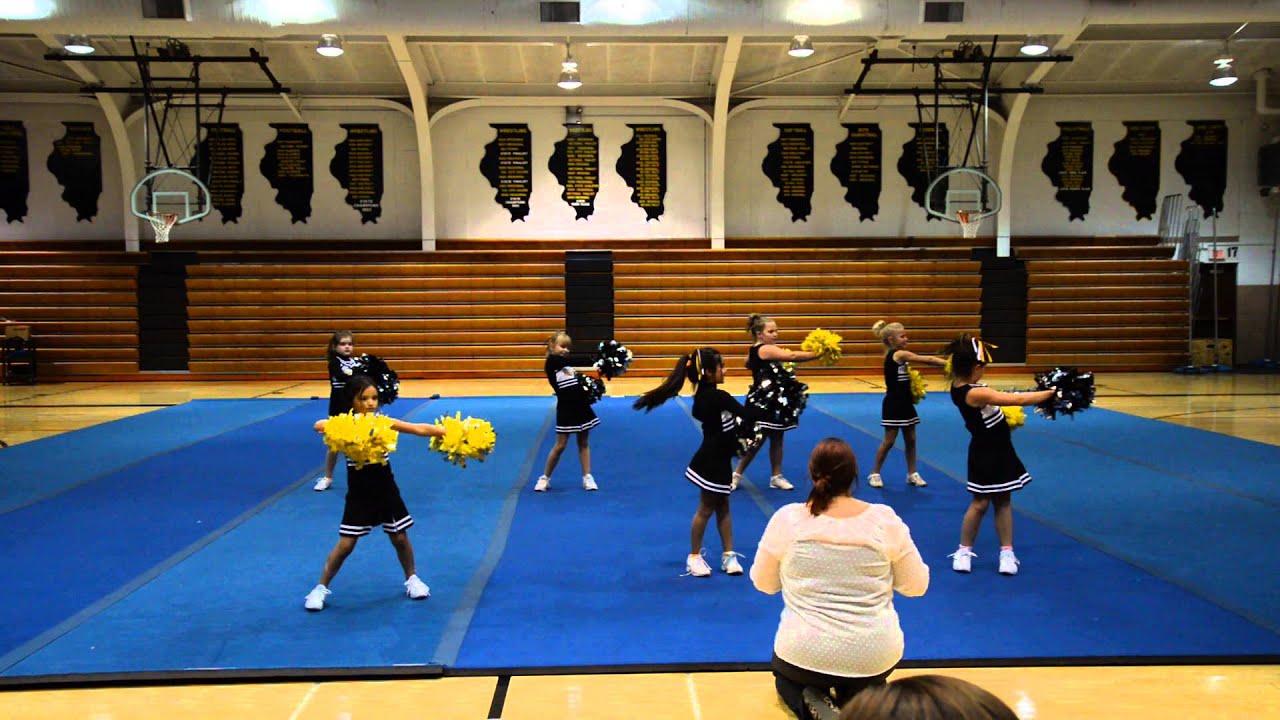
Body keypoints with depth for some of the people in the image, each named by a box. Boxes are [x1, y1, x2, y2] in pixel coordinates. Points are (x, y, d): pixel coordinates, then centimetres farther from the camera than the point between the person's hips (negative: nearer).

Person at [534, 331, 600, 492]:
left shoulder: (568, 363, 15)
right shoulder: (552, 361, -7)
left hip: (581, 406, 6)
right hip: (566, 408, -6)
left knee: (584, 443, 9)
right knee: (560, 445, -1)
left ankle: (587, 477, 14)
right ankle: (545, 478, 13)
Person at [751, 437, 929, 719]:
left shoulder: (786, 518, -10)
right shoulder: (885, 519, -9)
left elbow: (764, 584, 4)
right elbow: (917, 586, 3)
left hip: (804, 655, -2)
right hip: (875, 658, 2)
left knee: (784, 676, 34)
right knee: (864, 686, 38)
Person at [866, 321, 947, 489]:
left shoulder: (900, 356, 10)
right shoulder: (897, 354, -18)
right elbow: (927, 360, -21)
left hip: (905, 402, 9)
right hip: (894, 404, -9)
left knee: (910, 440, 11)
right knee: (889, 441, -1)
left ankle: (912, 474, 20)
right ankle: (875, 473, 11)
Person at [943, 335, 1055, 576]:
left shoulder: (959, 385, -3)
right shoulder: (974, 393, -30)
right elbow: (1019, 399, -27)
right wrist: (1051, 393, -19)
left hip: (997, 450, 9)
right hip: (987, 453, -9)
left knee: (1003, 501, 14)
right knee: (980, 503, 5)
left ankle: (1007, 552, 22)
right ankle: (964, 551, 20)